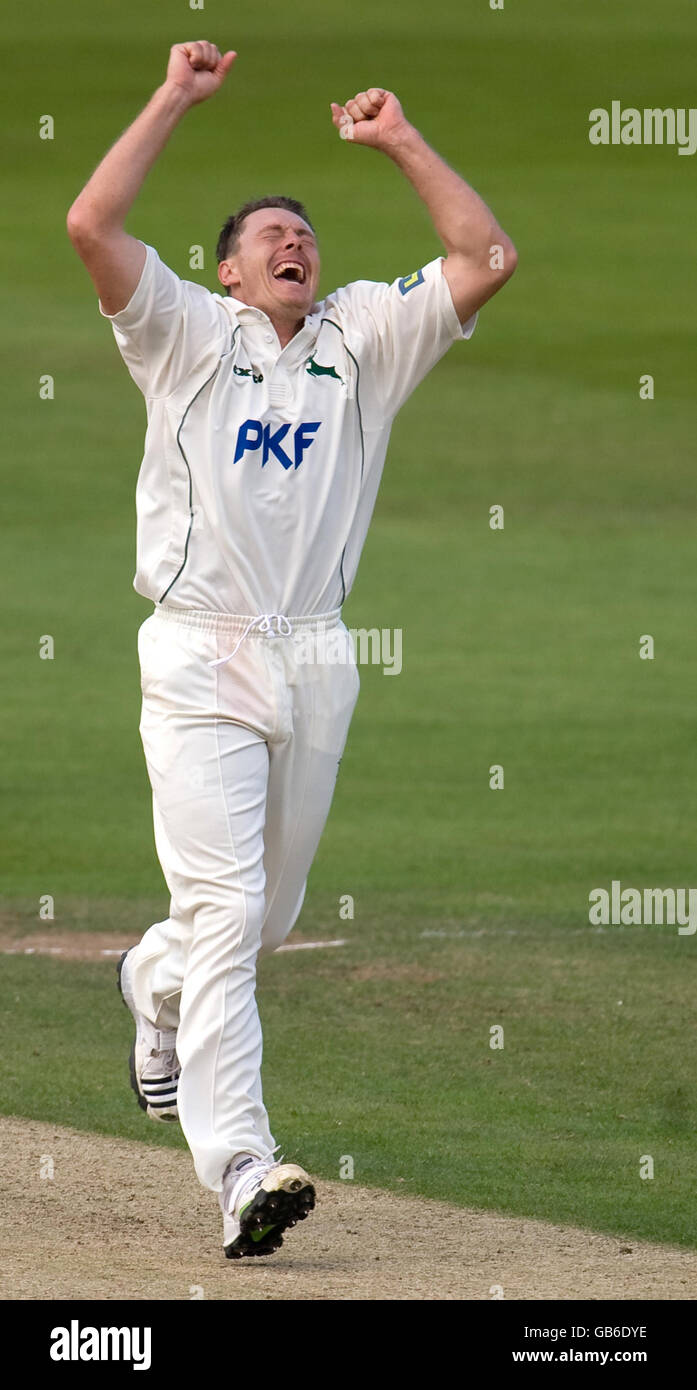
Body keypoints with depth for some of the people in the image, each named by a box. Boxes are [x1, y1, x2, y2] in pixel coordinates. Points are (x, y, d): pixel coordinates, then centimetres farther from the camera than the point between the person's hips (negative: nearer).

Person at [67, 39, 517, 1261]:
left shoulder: (365, 339, 13)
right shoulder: (187, 334, 4)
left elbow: (486, 258, 4)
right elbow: (91, 225, -10)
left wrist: (401, 142, 6)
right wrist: (175, 99, -5)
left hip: (316, 662, 4)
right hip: (201, 662, -4)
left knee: (270, 911, 15)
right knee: (225, 908, -14)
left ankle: (155, 987, 49)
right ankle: (241, 1171, -21)